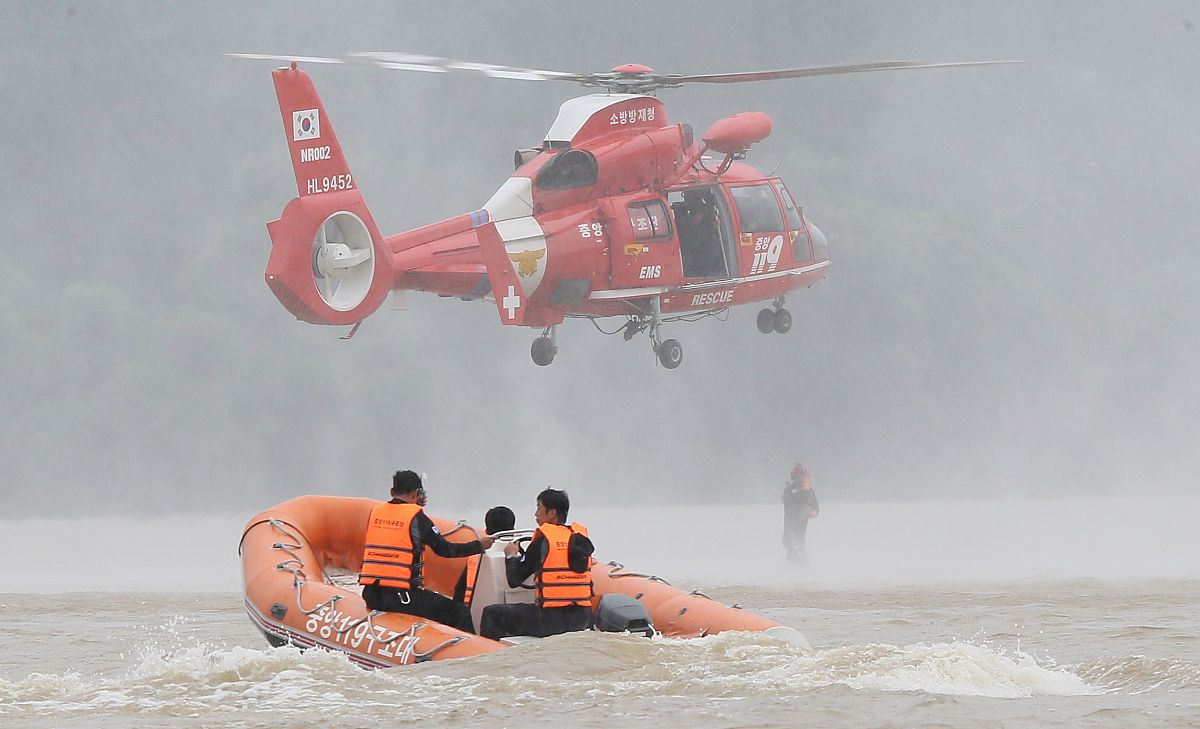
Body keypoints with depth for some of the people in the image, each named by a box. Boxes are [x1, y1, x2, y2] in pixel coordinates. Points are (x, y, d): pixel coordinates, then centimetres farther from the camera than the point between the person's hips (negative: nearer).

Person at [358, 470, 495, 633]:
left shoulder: (375, 512, 10)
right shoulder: (416, 516, -6)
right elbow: (444, 550, -1)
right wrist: (479, 545, 13)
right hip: (400, 597, -7)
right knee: (459, 612, 3)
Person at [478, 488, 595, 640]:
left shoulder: (543, 540, -9)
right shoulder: (582, 538, 8)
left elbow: (514, 580, -3)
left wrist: (511, 556, 17)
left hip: (551, 619, -7)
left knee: (491, 614, 8)